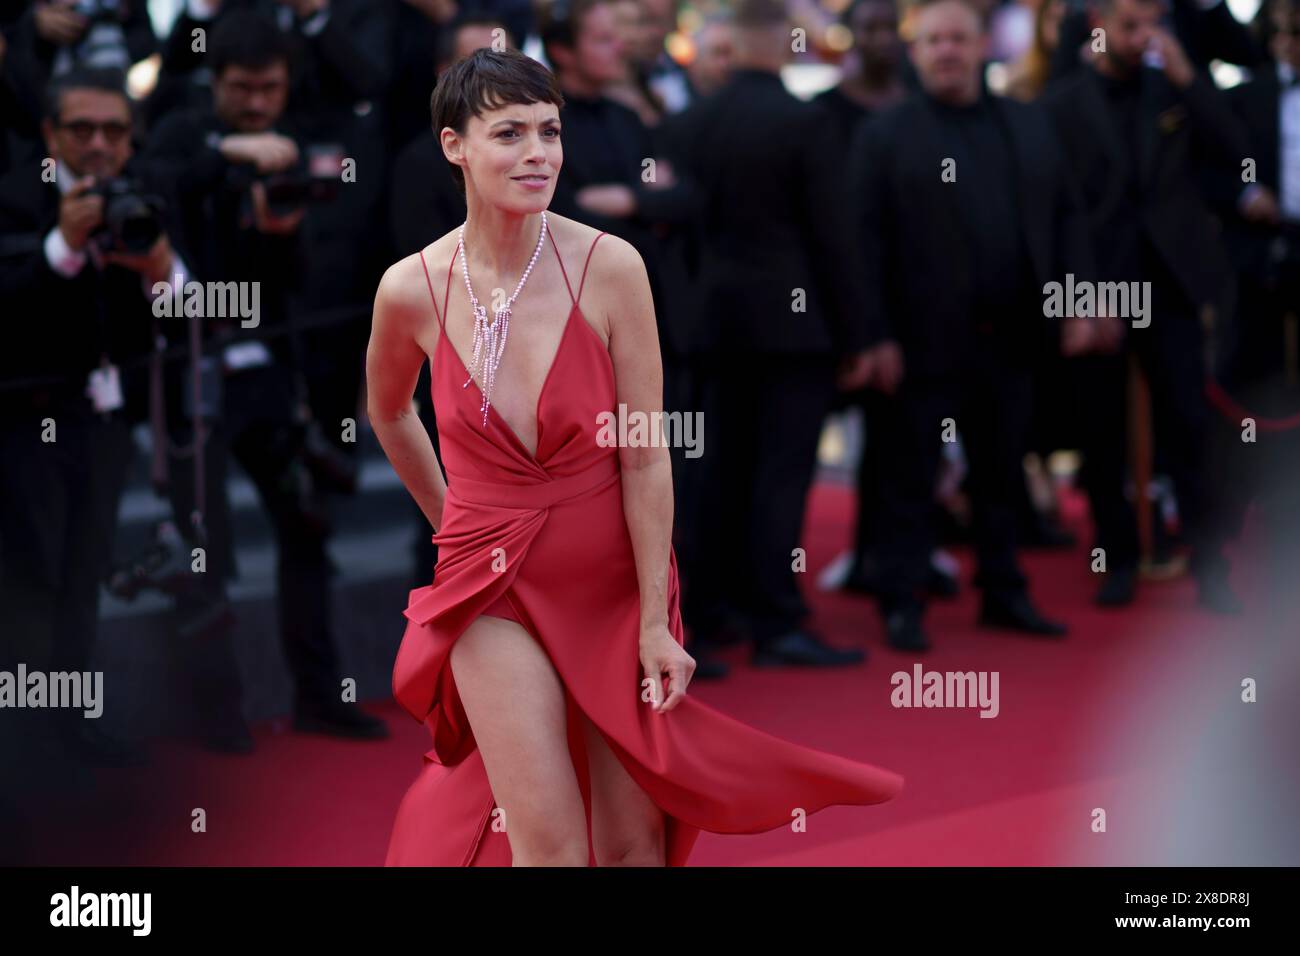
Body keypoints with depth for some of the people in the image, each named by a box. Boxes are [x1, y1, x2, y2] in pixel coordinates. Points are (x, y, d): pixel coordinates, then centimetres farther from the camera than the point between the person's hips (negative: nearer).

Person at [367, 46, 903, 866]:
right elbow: (388, 410, 14)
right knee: (550, 845, -9)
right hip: (494, 588, 0)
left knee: (635, 843, 2)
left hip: (616, 579, 0)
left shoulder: (610, 268, -13)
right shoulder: (412, 290, -9)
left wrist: (655, 624, -10)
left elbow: (645, 460, -11)